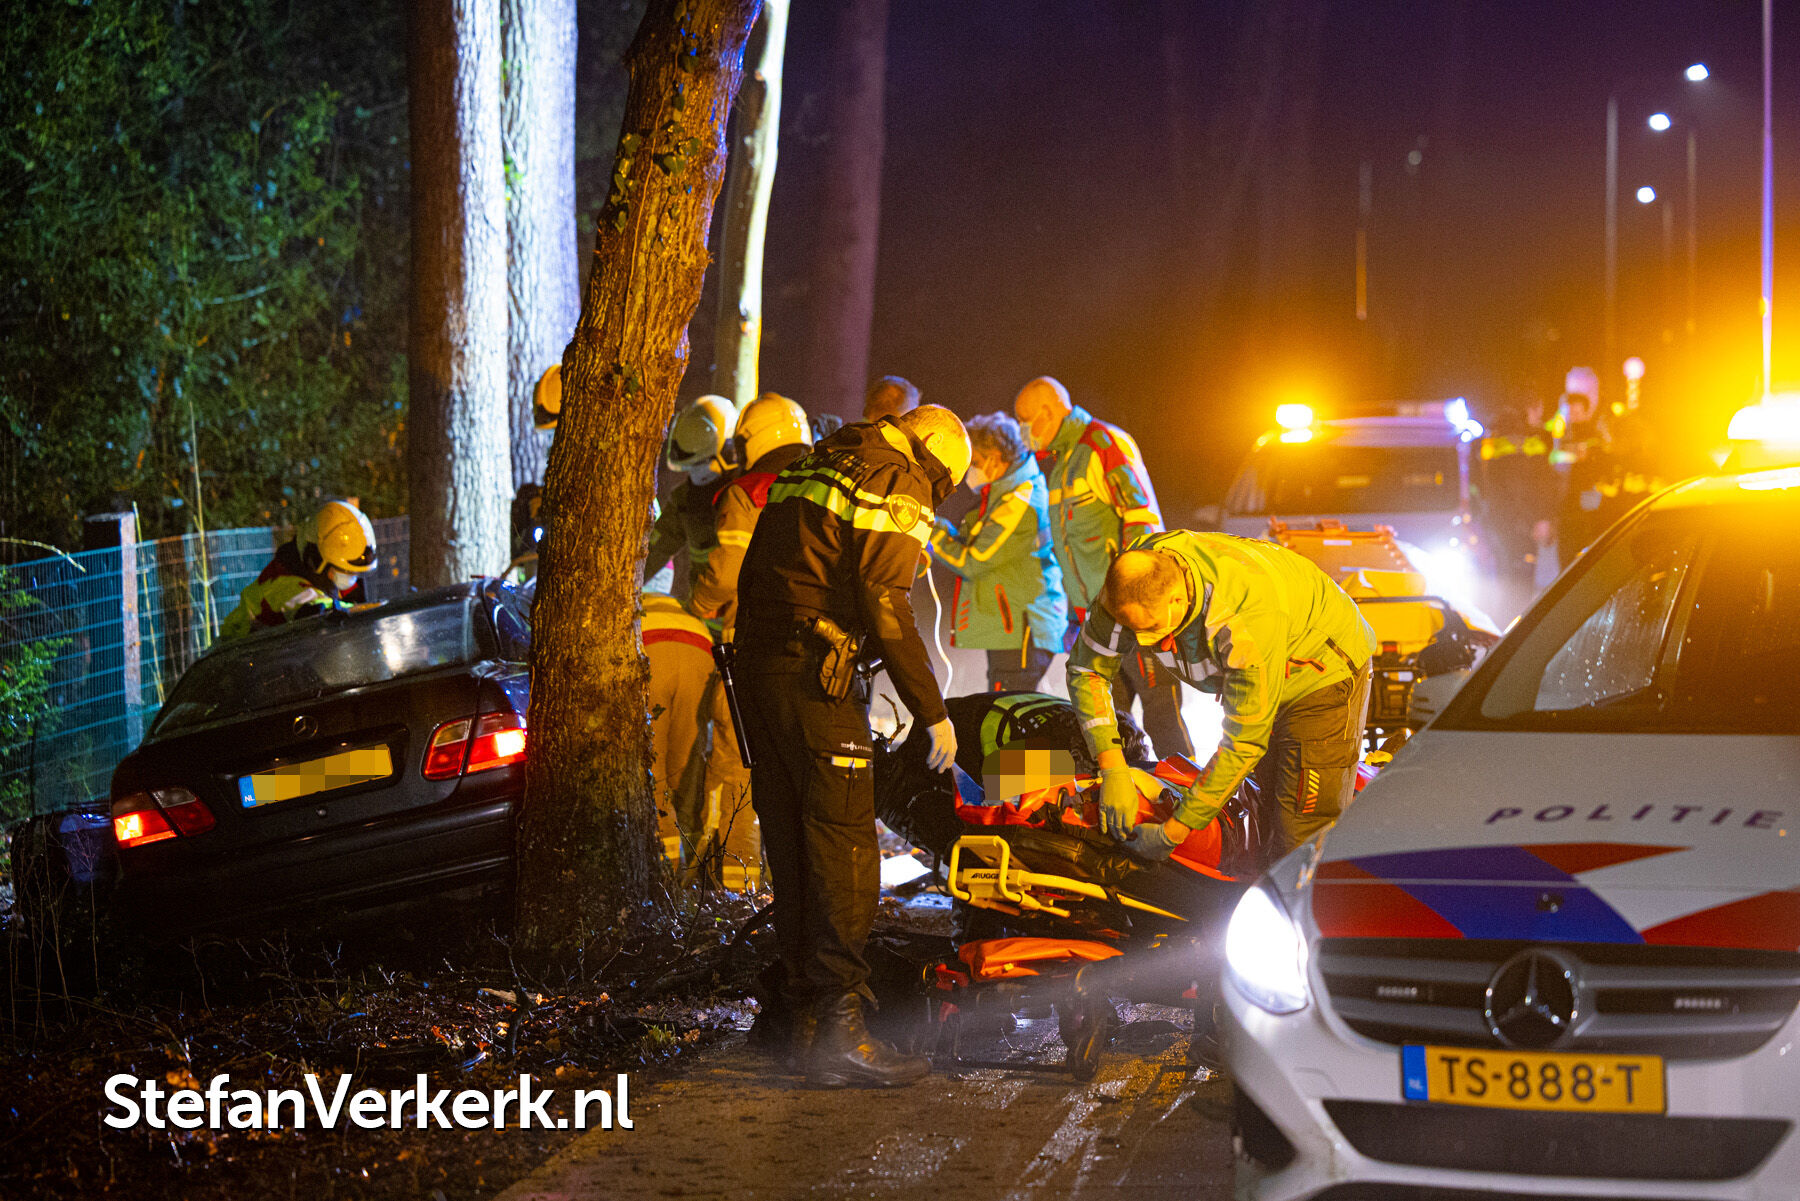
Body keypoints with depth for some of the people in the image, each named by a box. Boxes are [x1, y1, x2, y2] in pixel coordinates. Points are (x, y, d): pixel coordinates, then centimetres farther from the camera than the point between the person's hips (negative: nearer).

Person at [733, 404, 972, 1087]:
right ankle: (839, 1033, -12)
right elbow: (886, 608, -14)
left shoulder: (814, 469, 21)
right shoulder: (900, 491, -5)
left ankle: (806, 1017, 16)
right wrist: (932, 714, -11)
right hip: (817, 675, -9)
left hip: (755, 667, 9)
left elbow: (752, 576, 22)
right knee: (844, 850, -8)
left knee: (791, 845, 12)